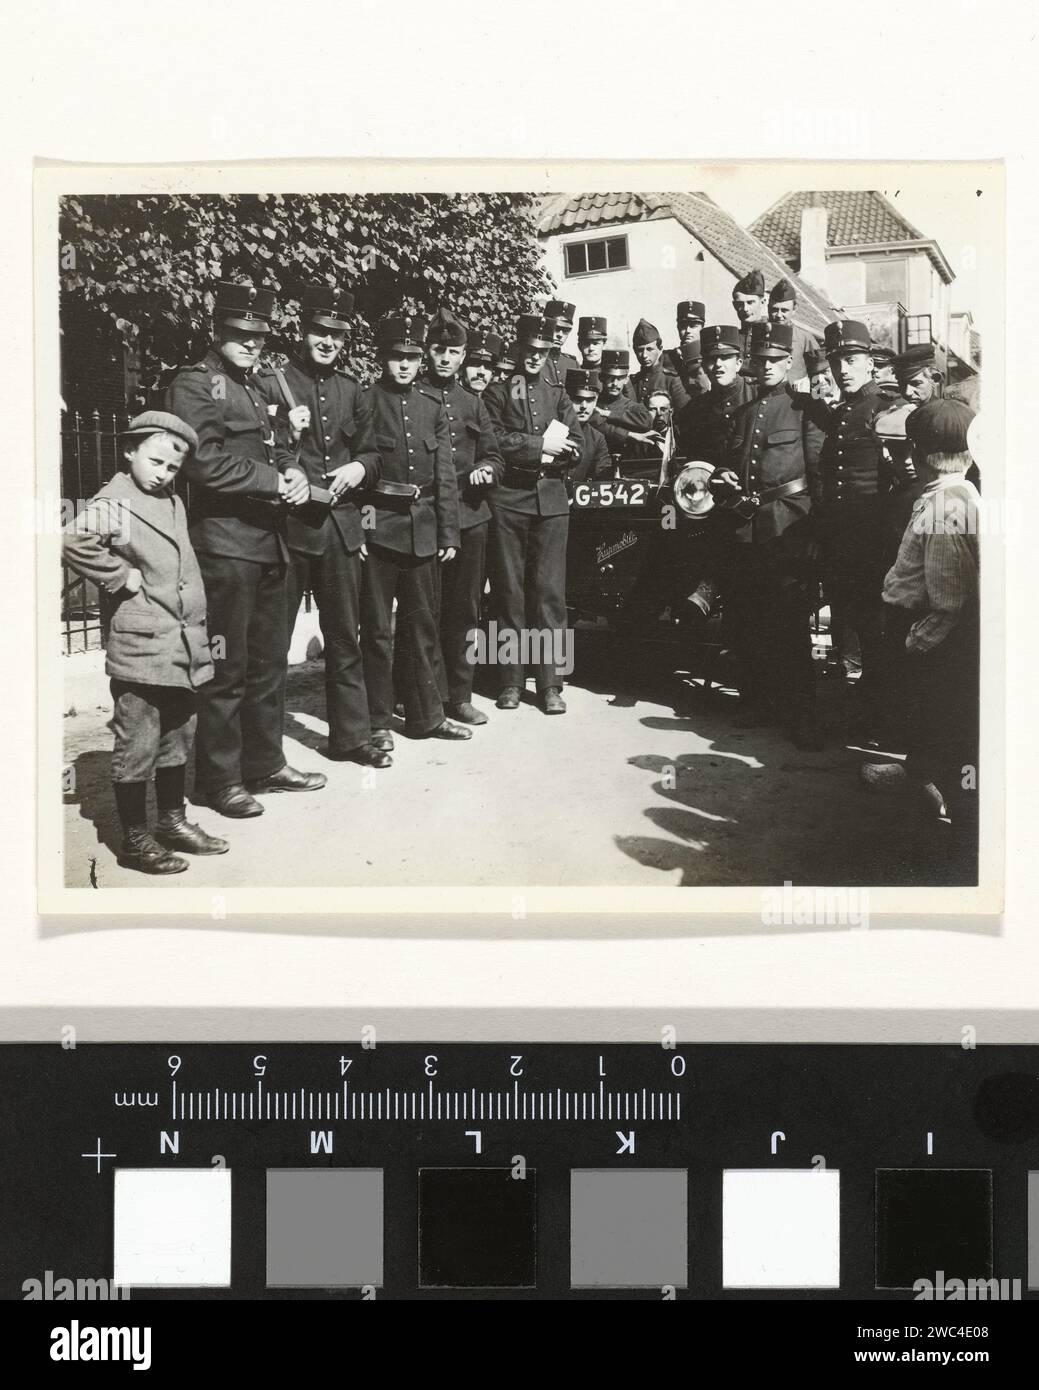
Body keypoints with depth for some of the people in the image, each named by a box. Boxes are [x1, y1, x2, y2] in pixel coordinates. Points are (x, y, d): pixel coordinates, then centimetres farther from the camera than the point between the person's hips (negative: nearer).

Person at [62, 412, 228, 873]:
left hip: (184, 649, 8)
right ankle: (135, 840, 10)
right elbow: (74, 542, -30)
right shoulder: (113, 503, -13)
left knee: (177, 740, 18)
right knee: (136, 747, 1)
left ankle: (173, 822, 31)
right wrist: (122, 576, -21)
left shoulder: (174, 503, 12)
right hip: (140, 651, -8)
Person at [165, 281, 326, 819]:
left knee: (269, 662, 15)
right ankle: (219, 779, 5)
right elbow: (203, 462, -19)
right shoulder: (194, 384, -8)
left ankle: (265, 763, 26)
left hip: (268, 542, 9)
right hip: (225, 544, -9)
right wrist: (277, 481, -17)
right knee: (227, 668, -4)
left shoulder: (254, 387, 19)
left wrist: (293, 478, 2)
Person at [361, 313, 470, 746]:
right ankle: (377, 722, 9)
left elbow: (445, 474, 10)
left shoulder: (433, 405, 9)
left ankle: (426, 715, 22)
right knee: (377, 628, 1)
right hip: (378, 526, -4)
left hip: (422, 527, 4)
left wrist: (449, 533, 6)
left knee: (422, 625, 12)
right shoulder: (365, 401, -4)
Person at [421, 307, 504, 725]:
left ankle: (459, 695, 17)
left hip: (470, 515, 5)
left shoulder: (472, 404, 17)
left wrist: (485, 469, -3)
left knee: (464, 611, 8)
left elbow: (495, 456, 19)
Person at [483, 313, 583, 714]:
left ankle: (550, 683, 0)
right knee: (509, 591, 1)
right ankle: (511, 681, 7)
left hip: (551, 499, 2)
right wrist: (541, 446, -11)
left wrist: (535, 454, -8)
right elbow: (496, 441, -7)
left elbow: (576, 448, 7)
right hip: (508, 499, -2)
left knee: (550, 591, -2)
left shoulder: (557, 395, 16)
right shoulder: (497, 393, 7)